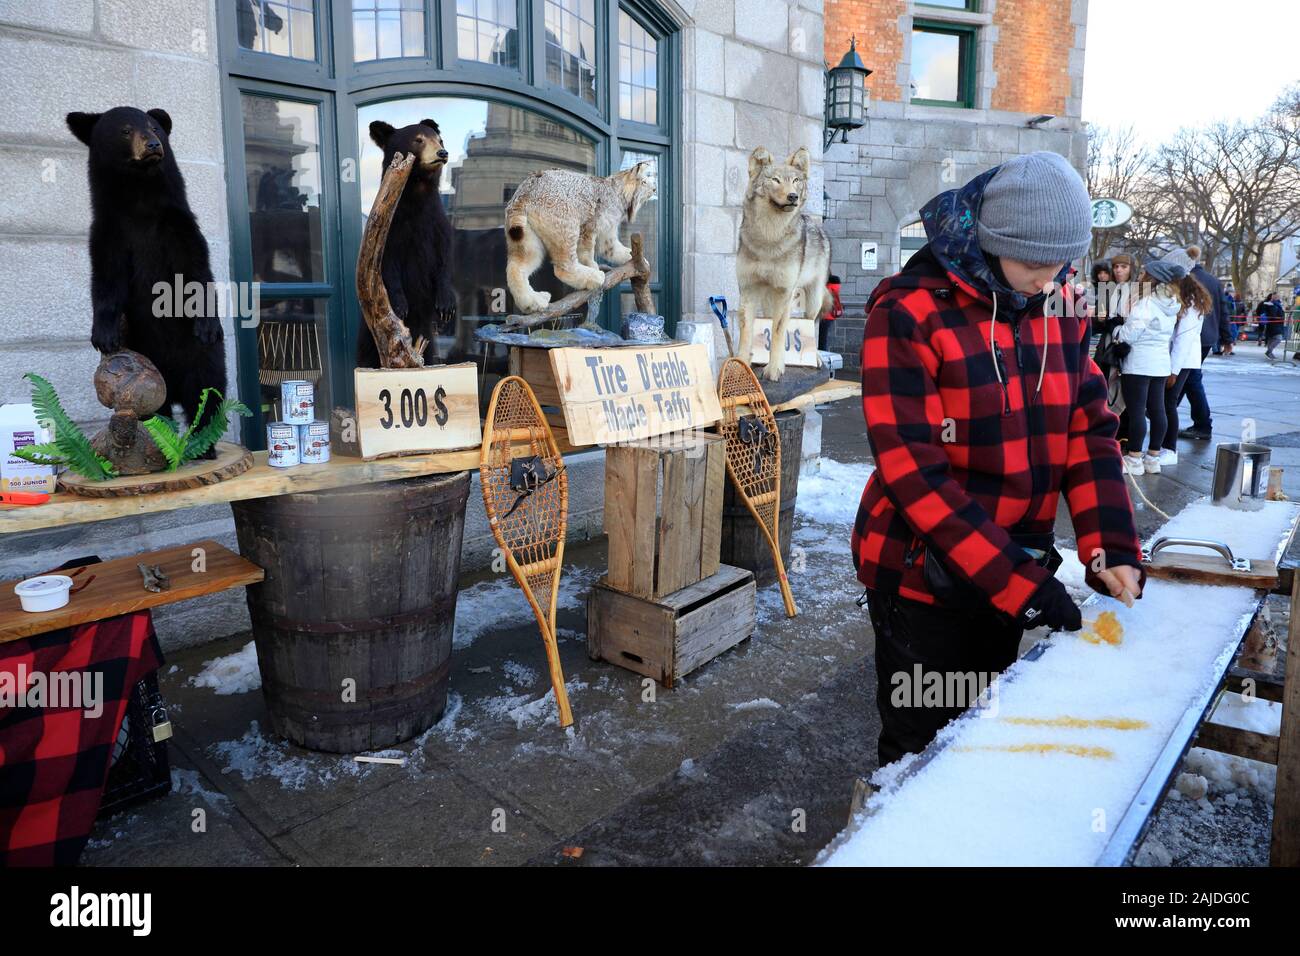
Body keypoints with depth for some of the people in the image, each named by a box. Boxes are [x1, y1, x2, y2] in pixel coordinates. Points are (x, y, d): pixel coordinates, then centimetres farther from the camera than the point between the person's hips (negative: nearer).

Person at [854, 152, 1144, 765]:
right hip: (924, 581, -6)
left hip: (1012, 576, 6)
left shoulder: (1059, 306, 2)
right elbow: (914, 473, -23)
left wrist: (1112, 549, -11)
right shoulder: (909, 314, -19)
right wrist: (1020, 582, -24)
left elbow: (1088, 431, 3)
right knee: (920, 755, 10)